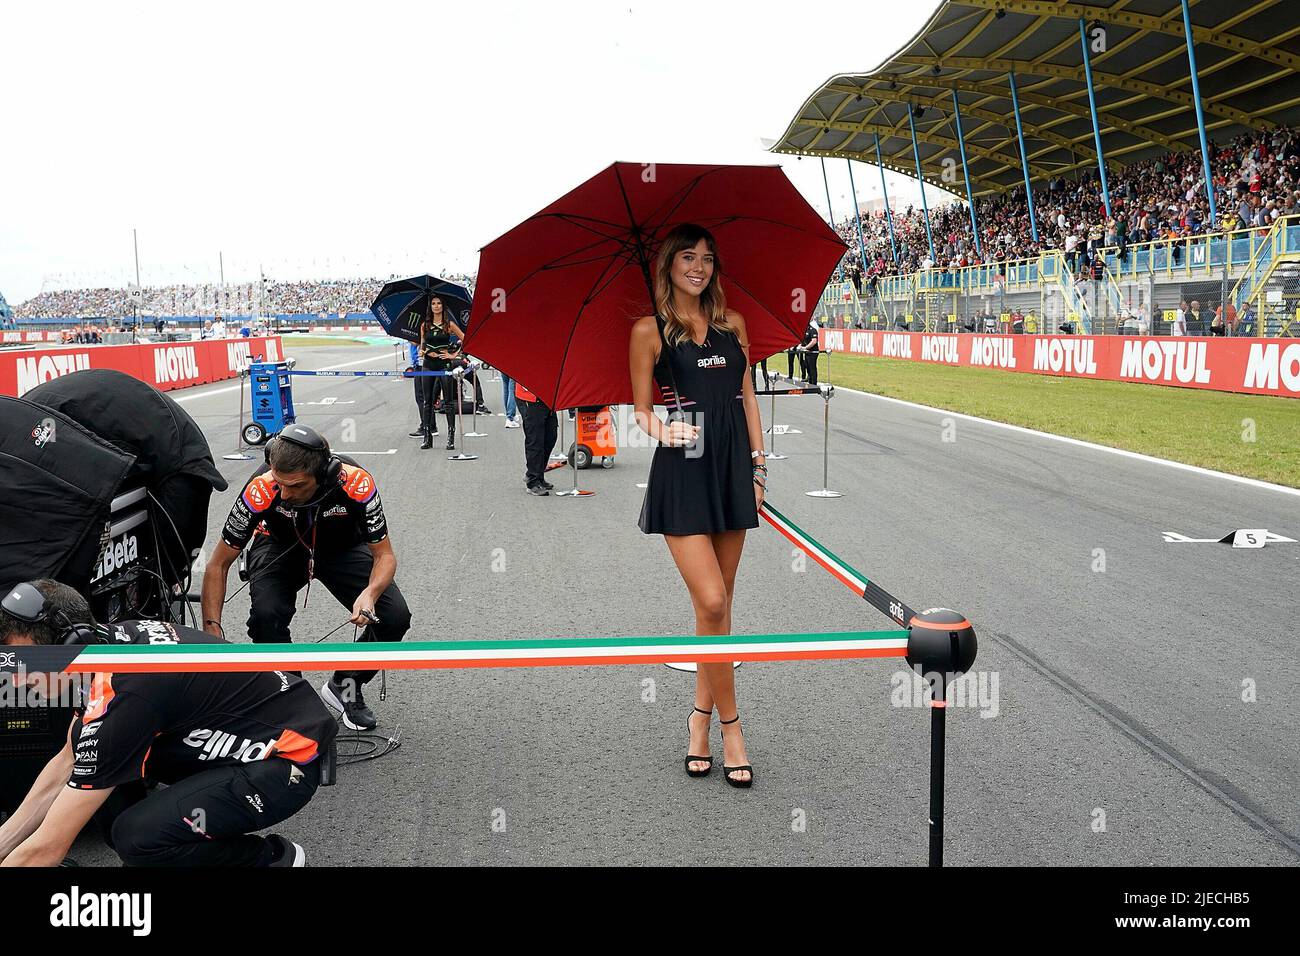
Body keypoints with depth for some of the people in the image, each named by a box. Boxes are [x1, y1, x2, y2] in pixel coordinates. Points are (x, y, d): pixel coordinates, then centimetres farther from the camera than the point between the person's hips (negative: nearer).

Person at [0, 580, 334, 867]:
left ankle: (272, 857, -1)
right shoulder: (111, 639, -4)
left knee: (137, 837, -24)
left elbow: (46, 847, -21)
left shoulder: (121, 698, -30)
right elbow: (68, 763, 11)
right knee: (87, 746, 3)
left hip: (291, 761, -9)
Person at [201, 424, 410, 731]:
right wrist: (211, 629, -30)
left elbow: (384, 555, -23)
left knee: (395, 616, -20)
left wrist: (370, 594, -43)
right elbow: (219, 564, -22)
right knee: (266, 616, -31)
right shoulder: (261, 489, -35)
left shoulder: (356, 483, -35)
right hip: (280, 547, 0)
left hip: (341, 548, 1)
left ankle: (345, 687, 8)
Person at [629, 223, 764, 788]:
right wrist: (662, 430, -19)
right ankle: (730, 726, 2)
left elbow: (746, 396, 14)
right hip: (681, 472, -4)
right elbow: (641, 408, 3)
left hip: (732, 467, 5)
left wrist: (758, 465, 8)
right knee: (711, 601, -12)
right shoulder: (649, 330, 1)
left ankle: (700, 718, 21)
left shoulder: (732, 323, 12)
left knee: (718, 602, 8)